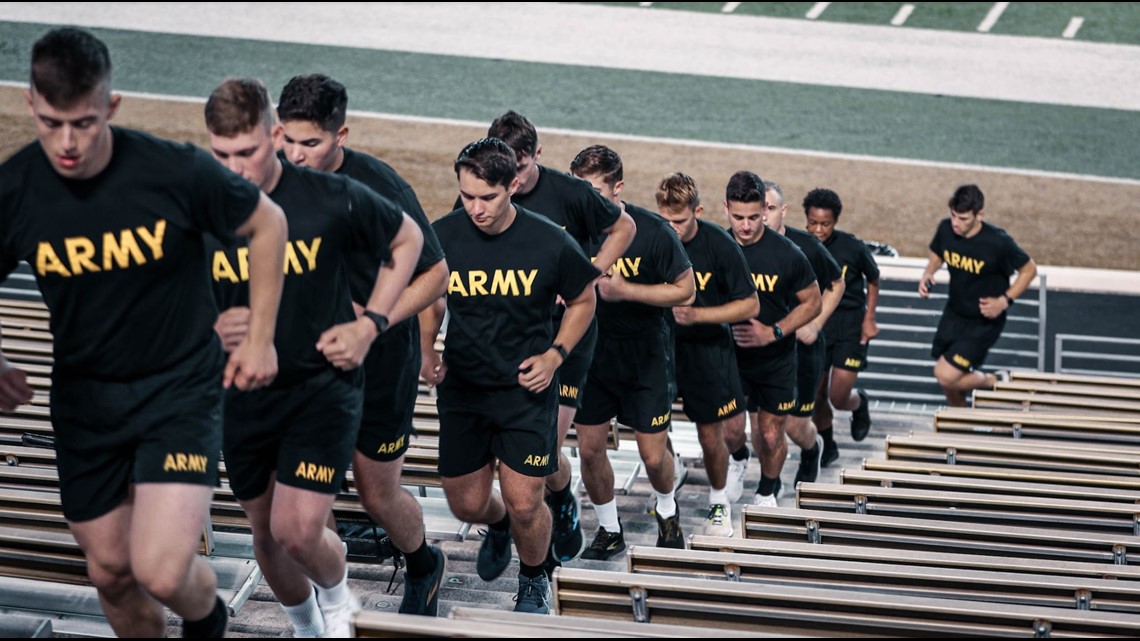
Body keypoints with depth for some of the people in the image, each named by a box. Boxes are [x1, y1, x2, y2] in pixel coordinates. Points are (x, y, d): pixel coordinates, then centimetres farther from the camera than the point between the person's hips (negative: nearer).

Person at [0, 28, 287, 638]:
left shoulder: (175, 171, -20)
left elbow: (267, 223, -2)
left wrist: (259, 338, 0)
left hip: (181, 388, -3)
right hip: (84, 398, 3)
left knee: (162, 571, -16)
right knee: (110, 571, 12)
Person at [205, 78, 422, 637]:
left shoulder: (332, 199, -15)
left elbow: (407, 240, 4)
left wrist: (369, 324, -4)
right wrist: (210, 328, -21)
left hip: (323, 385, -3)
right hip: (243, 395, 3)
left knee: (298, 531, -15)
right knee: (266, 533, 15)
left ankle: (337, 595, 20)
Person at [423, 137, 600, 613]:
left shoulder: (550, 243, -14)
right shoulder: (442, 237, -9)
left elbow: (582, 302, 5)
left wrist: (555, 355, -8)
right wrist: (426, 348, -5)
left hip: (526, 387, -2)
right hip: (461, 388, 2)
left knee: (523, 505, -7)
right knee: (467, 505, 9)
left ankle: (534, 581, 24)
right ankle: (498, 527, 47)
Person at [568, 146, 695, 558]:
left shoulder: (653, 232, -16)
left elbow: (686, 291, -10)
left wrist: (625, 291, -20)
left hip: (642, 352, -2)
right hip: (591, 350, 2)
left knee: (653, 455, 1)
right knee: (589, 447, 3)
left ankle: (667, 513, 33)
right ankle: (609, 530, 24)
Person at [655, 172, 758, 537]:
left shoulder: (719, 246, -16)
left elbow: (750, 305, -10)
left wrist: (697, 315, -21)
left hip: (706, 347, -1)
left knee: (711, 437, 5)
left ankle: (719, 501, 31)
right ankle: (665, 506, 22)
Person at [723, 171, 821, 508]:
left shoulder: (786, 253, -16)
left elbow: (812, 302, -5)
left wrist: (773, 332, -16)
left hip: (776, 359, -1)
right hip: (730, 355, 1)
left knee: (771, 436, 7)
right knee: (730, 431, -5)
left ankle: (767, 492, 37)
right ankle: (739, 460, 33)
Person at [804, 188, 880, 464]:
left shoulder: (852, 247, -14)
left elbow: (873, 281, 4)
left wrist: (869, 319, 0)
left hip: (850, 328, -2)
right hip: (814, 327, 2)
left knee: (838, 397, -6)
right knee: (816, 395, 7)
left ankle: (860, 403, 31)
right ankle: (827, 446, 33)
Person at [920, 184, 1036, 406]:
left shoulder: (998, 242, -26)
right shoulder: (945, 229, -13)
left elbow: (1029, 269, -11)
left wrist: (1005, 301, -22)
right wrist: (928, 274, -11)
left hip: (984, 322, -5)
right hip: (953, 313, 5)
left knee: (946, 375, -15)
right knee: (948, 380, 15)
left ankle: (992, 382, 14)